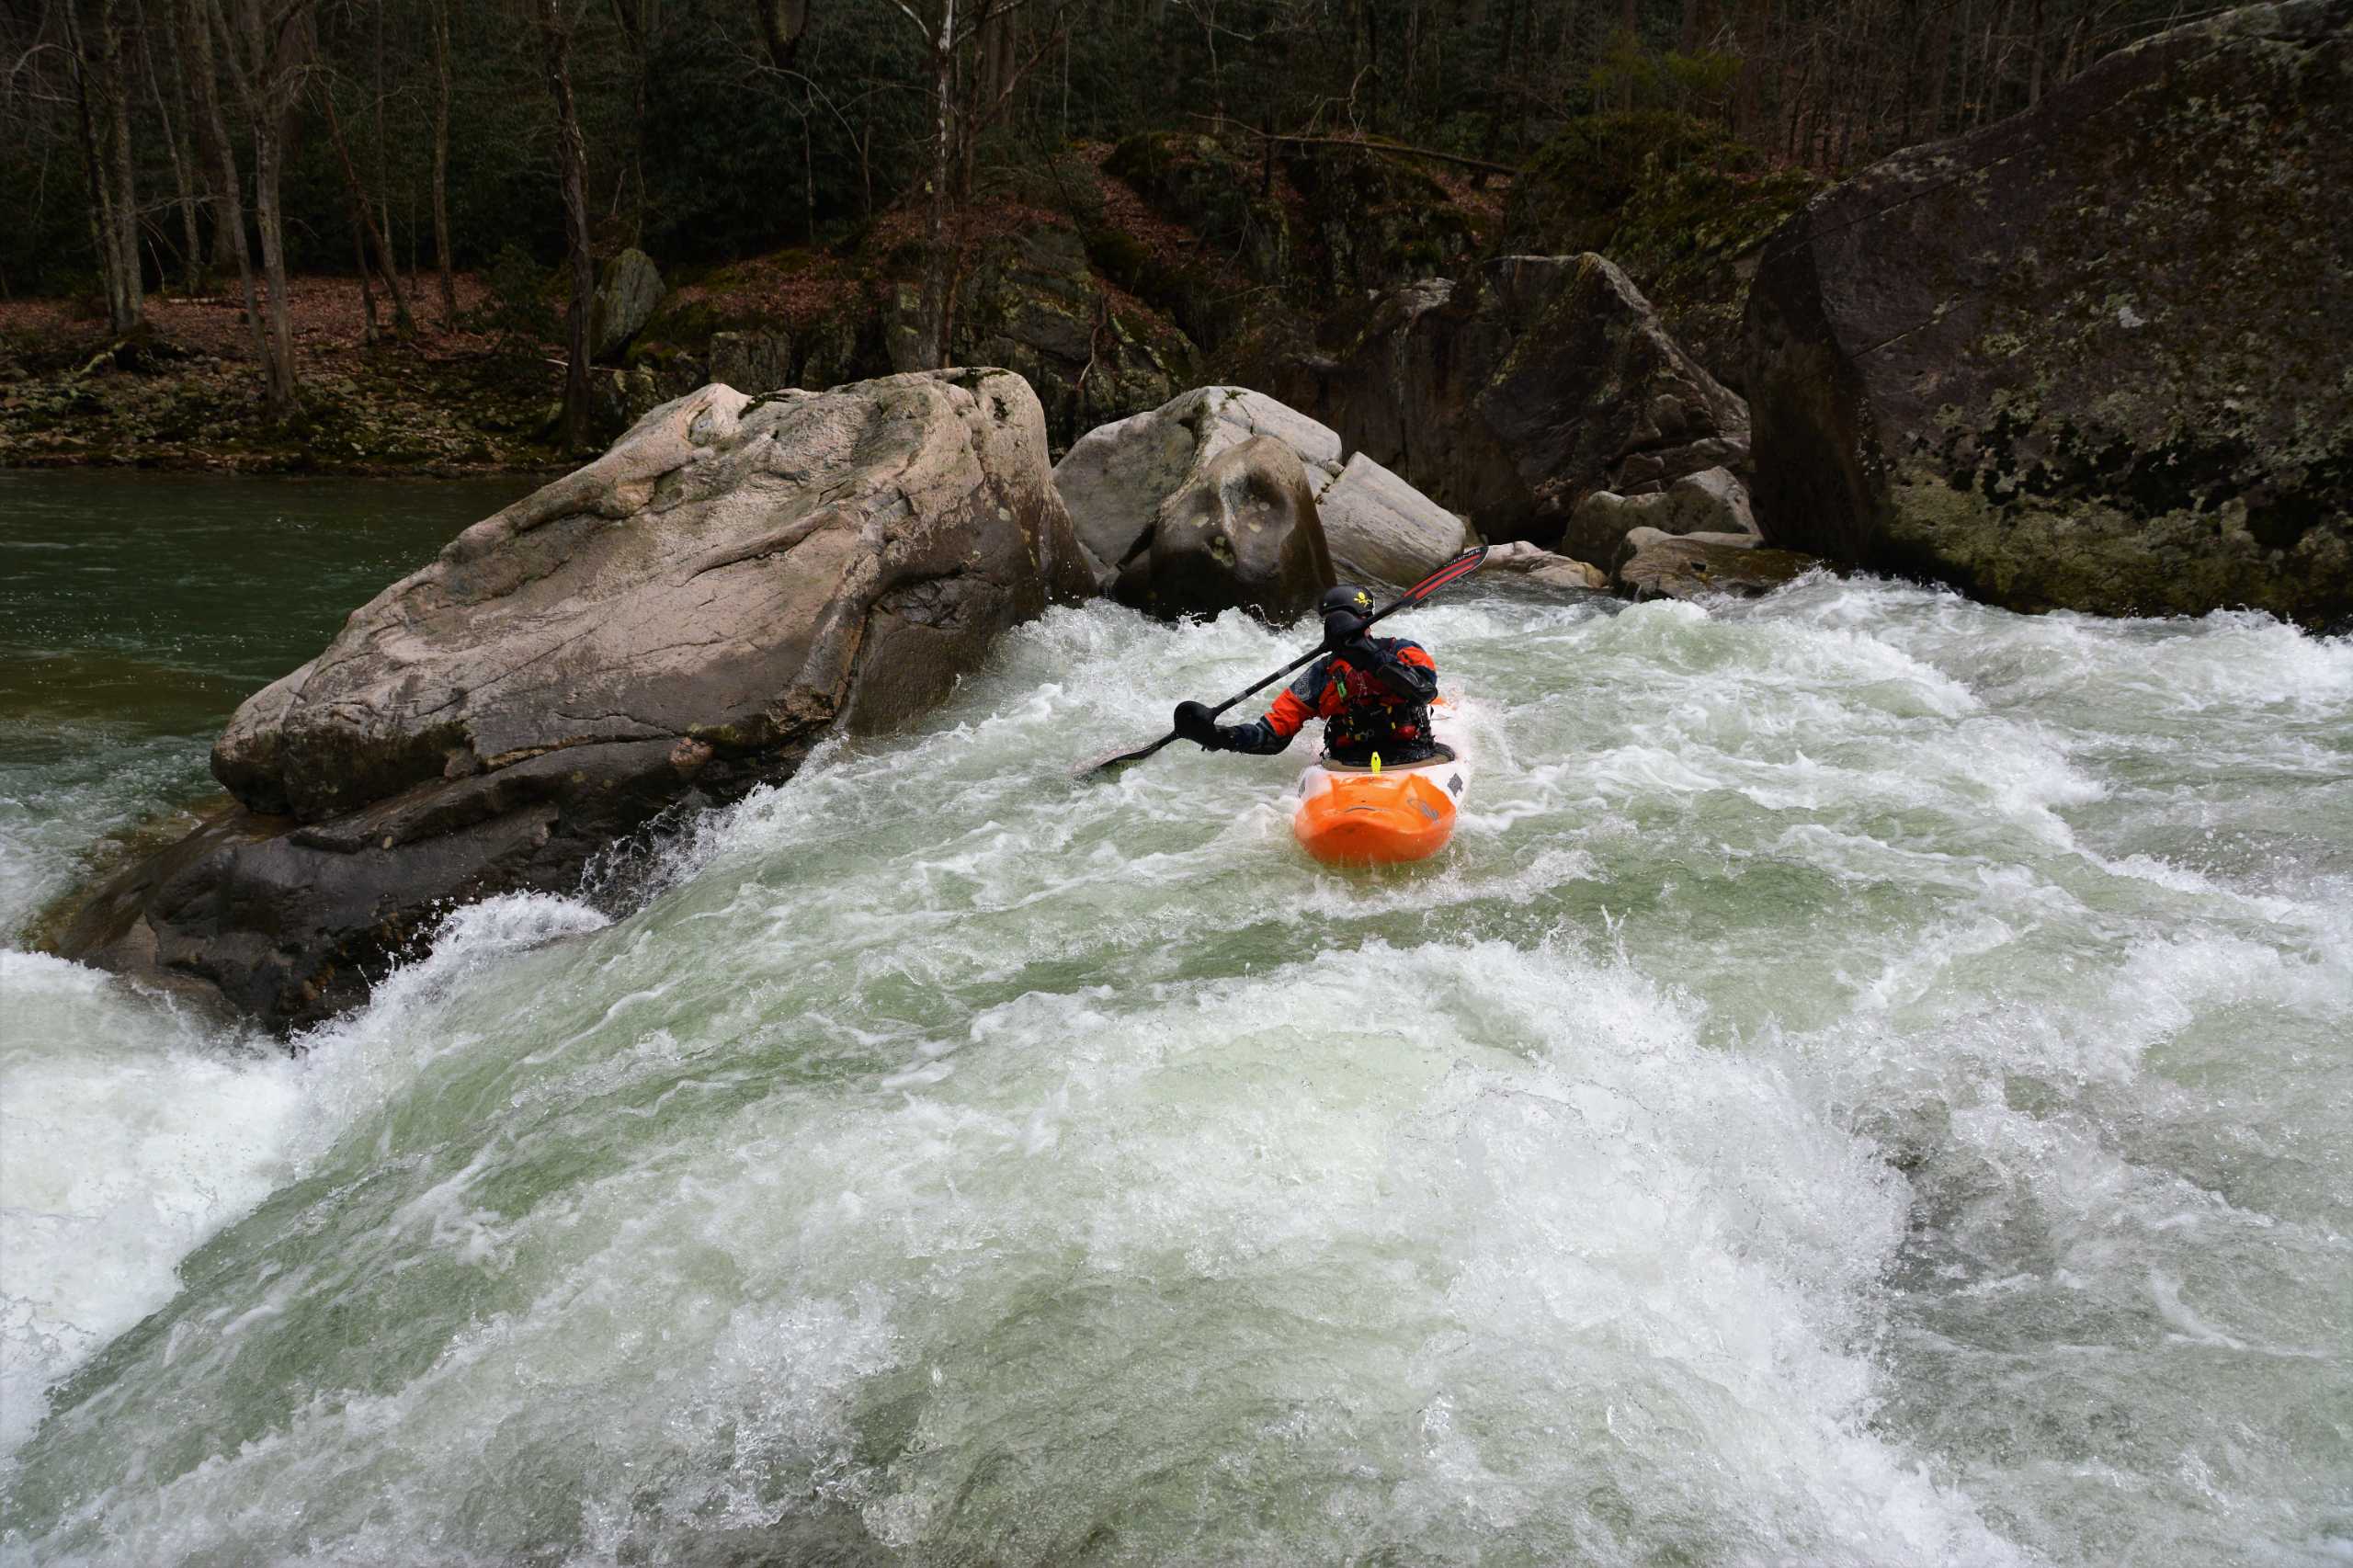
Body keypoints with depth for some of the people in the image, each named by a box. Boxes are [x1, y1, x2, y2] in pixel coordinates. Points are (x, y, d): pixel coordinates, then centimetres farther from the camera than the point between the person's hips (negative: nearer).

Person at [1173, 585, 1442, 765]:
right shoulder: (1321, 675, 17)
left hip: (1412, 760, -2)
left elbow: (1425, 688, -13)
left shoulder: (1401, 650, 9)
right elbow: (1273, 733, 12)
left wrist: (1373, 659, -19)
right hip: (1347, 766, 2)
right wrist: (1219, 736, -5)